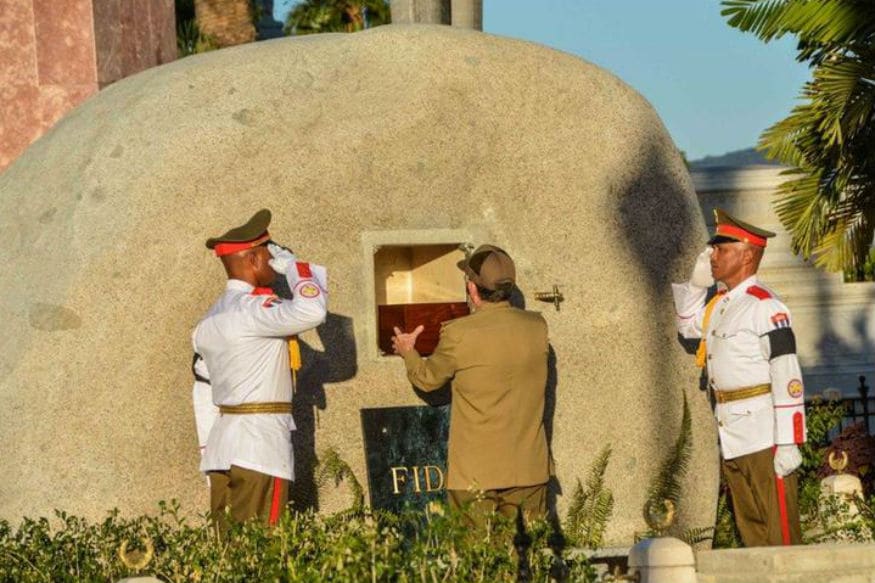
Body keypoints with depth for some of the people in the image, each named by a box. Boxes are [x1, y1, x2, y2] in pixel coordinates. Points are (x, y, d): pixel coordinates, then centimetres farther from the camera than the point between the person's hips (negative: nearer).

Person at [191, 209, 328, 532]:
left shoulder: (209, 321, 17)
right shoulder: (251, 308, -11)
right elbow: (310, 311, -27)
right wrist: (292, 264, -9)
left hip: (222, 443, 9)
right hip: (261, 449, -9)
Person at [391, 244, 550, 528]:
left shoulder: (458, 334, -13)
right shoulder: (537, 327, 0)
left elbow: (428, 379, 4)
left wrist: (408, 352, 26)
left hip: (476, 474, -4)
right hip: (530, 470, 4)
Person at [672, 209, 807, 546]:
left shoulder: (765, 307, -13)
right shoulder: (719, 304, 14)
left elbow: (787, 379, -17)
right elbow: (687, 325, 36)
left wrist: (788, 444, -21)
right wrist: (697, 282, 17)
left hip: (764, 440, -9)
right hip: (731, 440, 9)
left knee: (780, 530, -6)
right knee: (750, 529, 12)